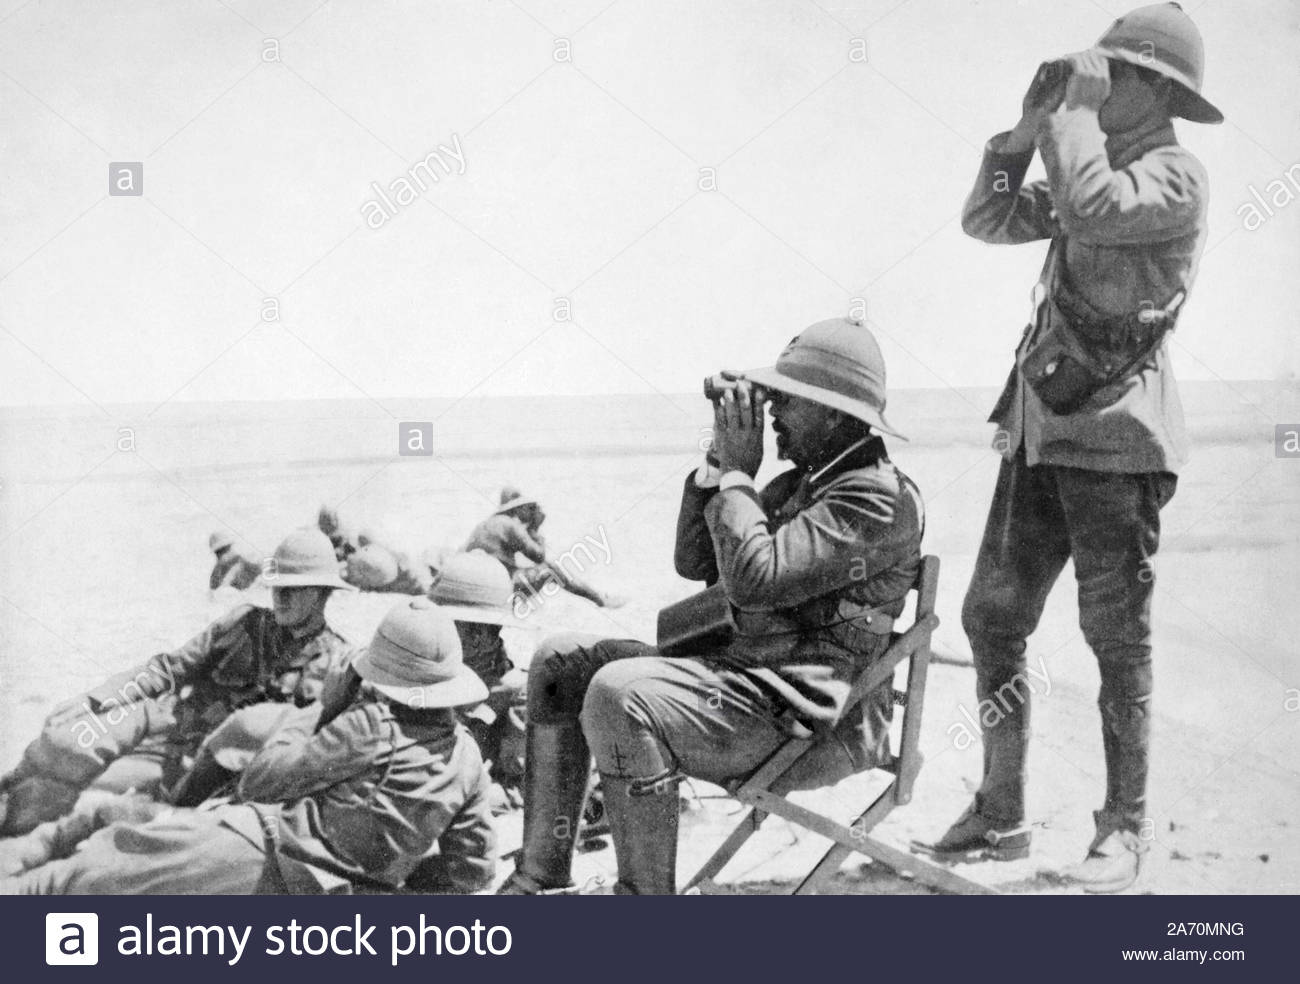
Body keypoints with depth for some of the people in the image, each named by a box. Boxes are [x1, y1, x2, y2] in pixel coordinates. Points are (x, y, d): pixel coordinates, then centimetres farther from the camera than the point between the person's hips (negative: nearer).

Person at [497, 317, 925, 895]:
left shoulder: (879, 499, -14)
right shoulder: (800, 483, 19)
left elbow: (753, 579, -23)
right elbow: (695, 562, 17)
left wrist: (738, 473, -10)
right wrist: (719, 459, 7)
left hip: (812, 718, -10)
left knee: (620, 695, -31)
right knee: (560, 663, 6)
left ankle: (645, 892, -19)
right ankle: (540, 879, 4)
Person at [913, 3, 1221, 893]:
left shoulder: (1174, 175, -6)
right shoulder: (1101, 169, 19)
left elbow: (1091, 211, -25)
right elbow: (988, 219, 20)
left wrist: (1077, 108, -11)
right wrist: (1031, 125, 9)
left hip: (1117, 434, -8)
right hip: (1042, 425, 8)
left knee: (1117, 637, -1)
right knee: (992, 615, 7)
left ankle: (1124, 826, 10)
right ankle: (1001, 815, 16)